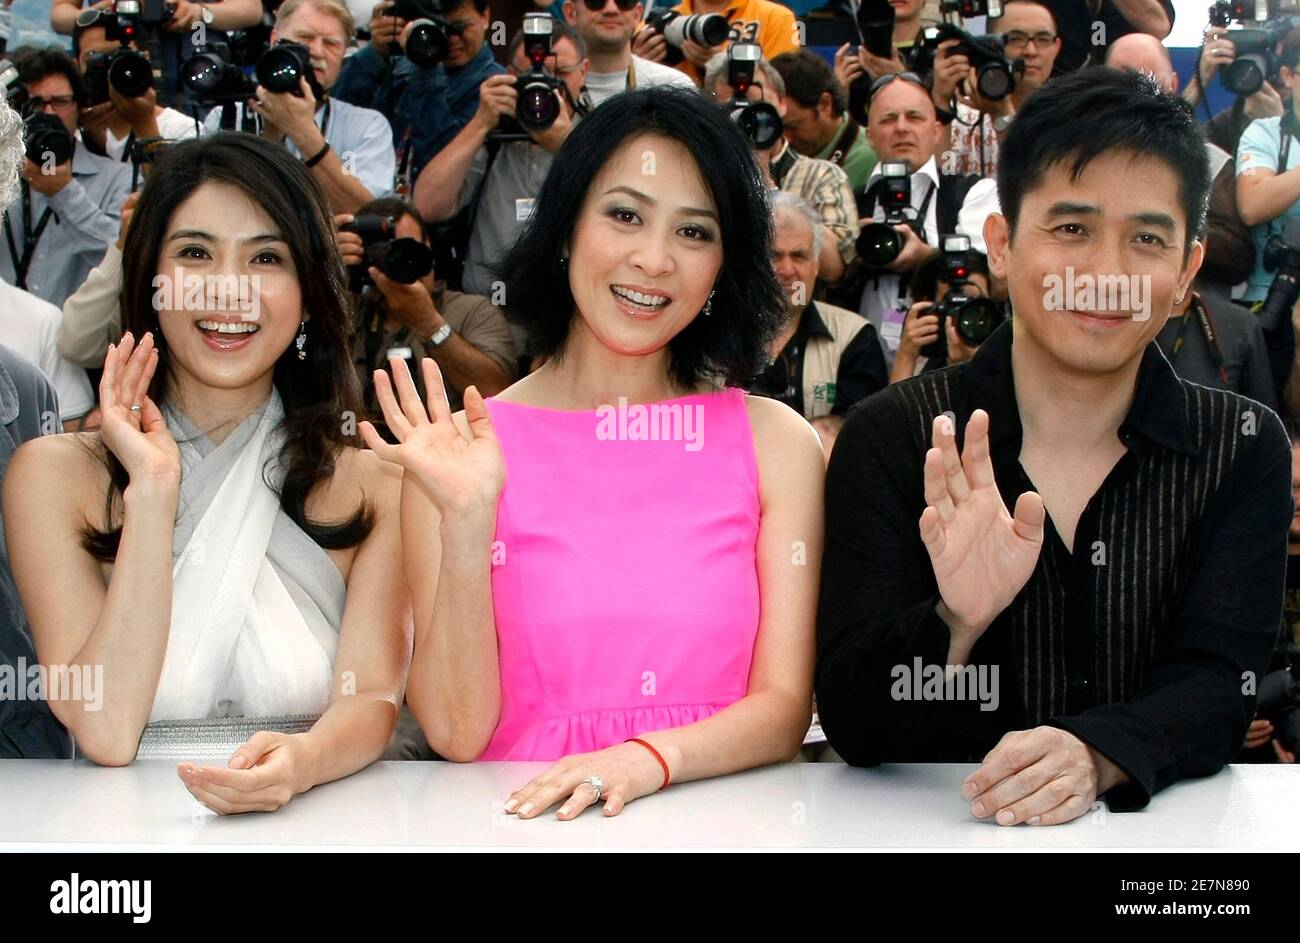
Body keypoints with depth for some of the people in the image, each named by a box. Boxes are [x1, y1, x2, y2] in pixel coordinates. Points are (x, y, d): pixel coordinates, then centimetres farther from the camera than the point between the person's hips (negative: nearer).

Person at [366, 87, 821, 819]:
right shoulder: (460, 450, 2)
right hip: (522, 821, -2)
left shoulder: (776, 443, 4)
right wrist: (466, 523, -15)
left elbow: (784, 708, 0)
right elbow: (456, 733, -3)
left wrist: (650, 758, -18)